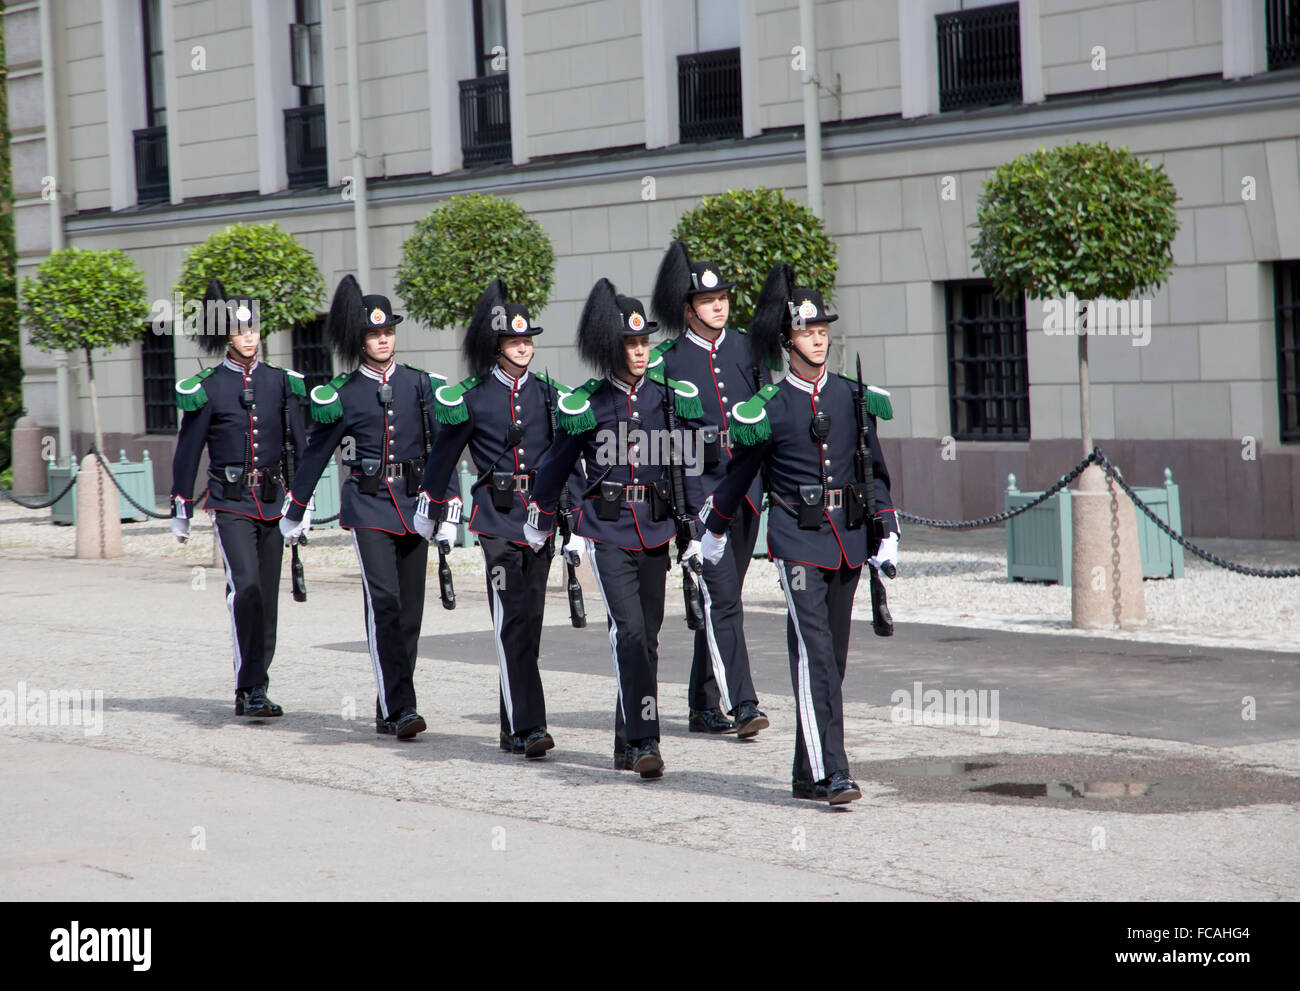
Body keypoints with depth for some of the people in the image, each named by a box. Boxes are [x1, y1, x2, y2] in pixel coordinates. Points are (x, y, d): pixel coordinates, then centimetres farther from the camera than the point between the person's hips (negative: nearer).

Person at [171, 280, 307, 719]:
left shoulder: (281, 382, 8)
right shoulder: (205, 389, -2)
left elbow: (300, 445, 11)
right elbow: (187, 452, 3)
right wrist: (180, 510, 4)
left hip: (273, 501, 4)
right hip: (230, 503, -4)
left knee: (267, 597, 6)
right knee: (245, 587, -20)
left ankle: (253, 690, 17)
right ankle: (250, 688, -19)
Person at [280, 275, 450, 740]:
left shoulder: (422, 385, 8)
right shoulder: (342, 394, 3)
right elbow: (315, 454, 9)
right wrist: (294, 513, 12)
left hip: (414, 504, 3)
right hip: (368, 506, -3)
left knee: (409, 610, 5)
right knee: (383, 602, -17)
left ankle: (389, 710, 15)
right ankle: (400, 707, -18)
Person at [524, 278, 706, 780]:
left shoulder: (671, 397, 4)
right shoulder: (586, 404, -3)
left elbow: (689, 468, 8)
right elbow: (556, 464, 10)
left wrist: (695, 531, 5)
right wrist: (539, 522, 18)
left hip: (656, 531, 4)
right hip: (608, 531, -3)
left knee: (647, 637, 9)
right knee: (629, 632, -15)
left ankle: (627, 744, 21)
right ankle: (643, 743, -15)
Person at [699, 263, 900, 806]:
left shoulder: (856, 398, 8)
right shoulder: (768, 409, -3)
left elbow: (875, 472, 14)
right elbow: (738, 473, 10)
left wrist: (885, 536, 9)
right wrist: (714, 531, 20)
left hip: (848, 539, 5)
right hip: (798, 542, -5)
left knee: (832, 658, 9)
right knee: (815, 656, -14)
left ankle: (807, 774, 18)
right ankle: (831, 775, -19)